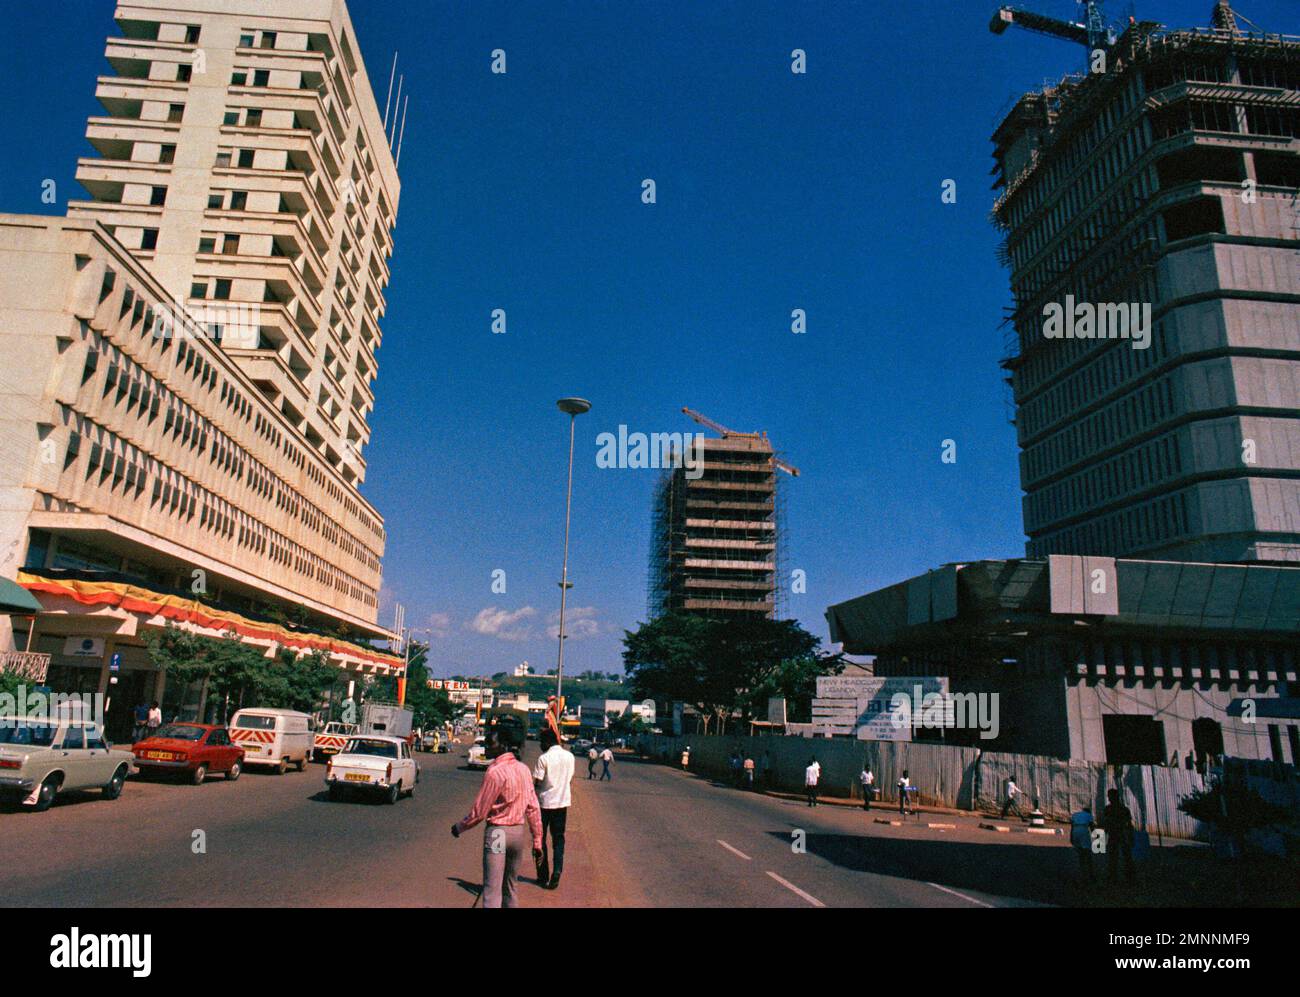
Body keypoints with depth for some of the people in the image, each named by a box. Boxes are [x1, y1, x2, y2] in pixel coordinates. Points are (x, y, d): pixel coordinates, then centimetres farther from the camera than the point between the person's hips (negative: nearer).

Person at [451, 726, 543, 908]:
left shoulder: (494, 772, -16)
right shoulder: (523, 769, 3)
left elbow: (479, 812, -11)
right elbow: (533, 808, 4)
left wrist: (459, 827, 6)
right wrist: (537, 841, 10)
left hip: (498, 832, -7)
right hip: (520, 832, 7)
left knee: (492, 891, -4)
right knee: (509, 888, 19)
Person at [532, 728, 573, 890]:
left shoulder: (544, 758, -15)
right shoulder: (569, 756, 0)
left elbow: (537, 783, -15)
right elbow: (569, 778, 8)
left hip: (545, 803, -4)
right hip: (563, 802, 4)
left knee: (540, 839, 11)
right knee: (558, 839, 12)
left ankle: (543, 876, 14)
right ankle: (556, 872, -1)